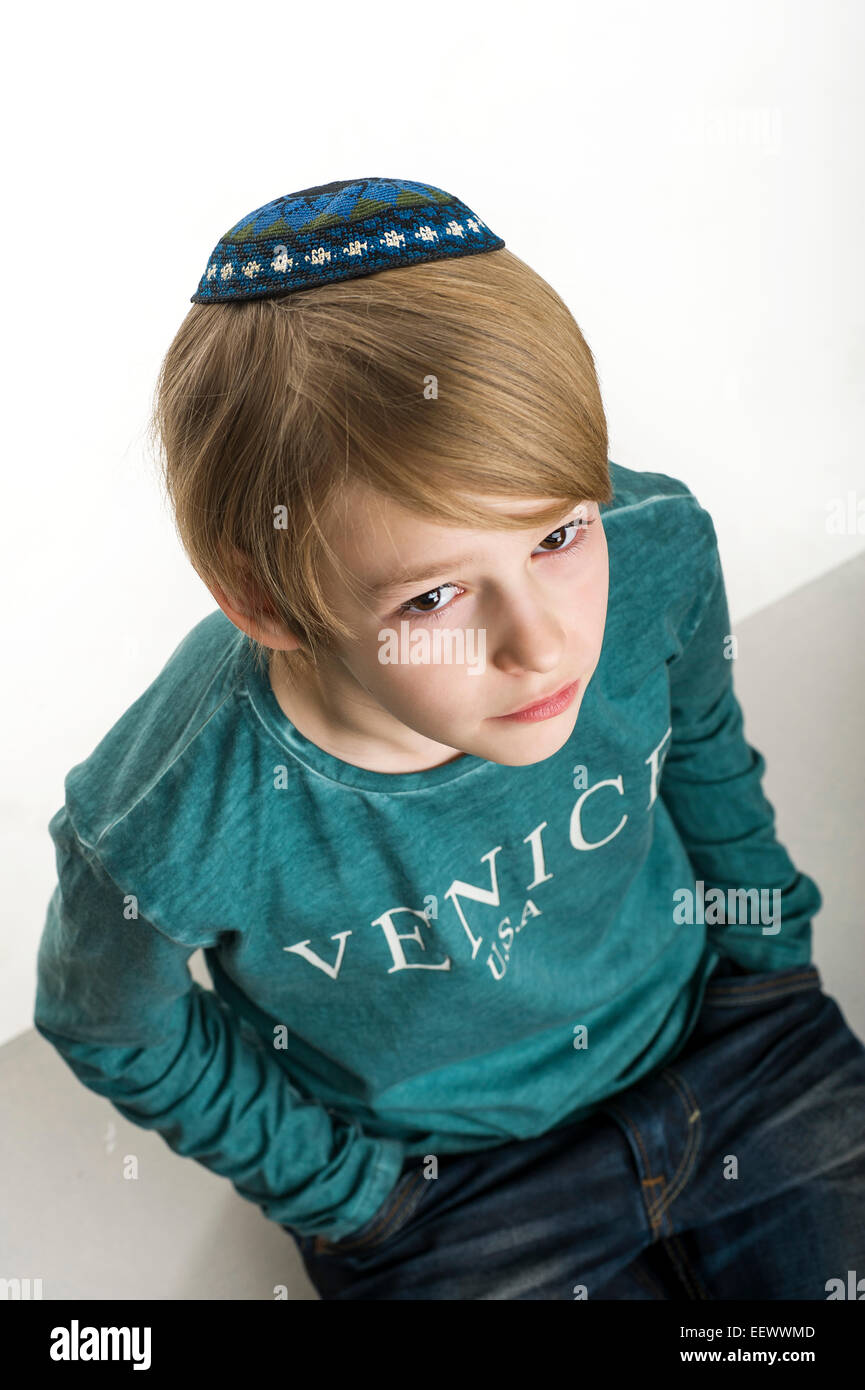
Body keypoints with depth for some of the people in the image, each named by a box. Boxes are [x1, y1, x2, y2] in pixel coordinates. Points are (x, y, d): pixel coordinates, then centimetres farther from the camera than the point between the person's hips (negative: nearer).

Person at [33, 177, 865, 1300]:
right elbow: (111, 1027, -10)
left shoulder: (657, 554, -26)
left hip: (721, 1036, 3)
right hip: (449, 1184, -2)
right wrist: (344, 1190, -5)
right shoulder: (169, 837, -35)